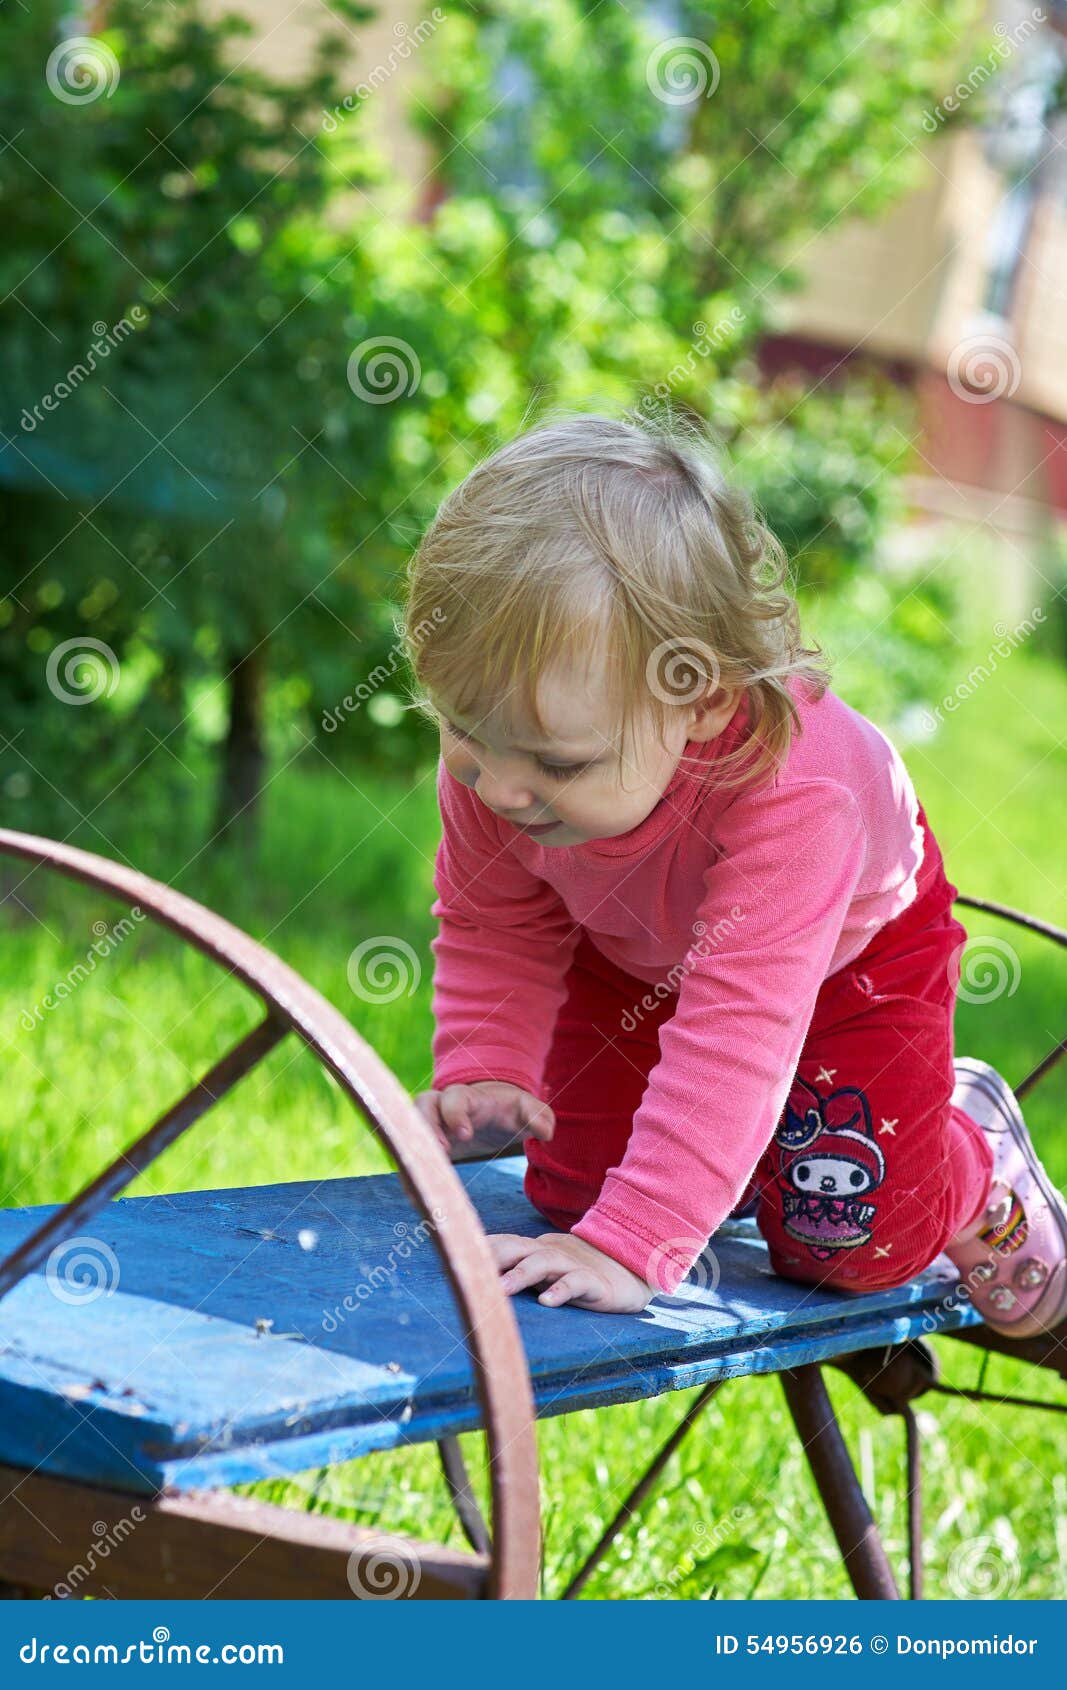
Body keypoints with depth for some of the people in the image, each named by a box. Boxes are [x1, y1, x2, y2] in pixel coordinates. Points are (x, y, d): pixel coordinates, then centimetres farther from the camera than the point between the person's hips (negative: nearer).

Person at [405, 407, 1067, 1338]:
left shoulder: (793, 796, -48)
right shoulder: (500, 745, -32)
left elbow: (737, 1027, -51)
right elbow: (495, 927, -13)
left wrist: (632, 1247, -56)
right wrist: (482, 1069, -29)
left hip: (854, 946, -4)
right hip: (631, 951, 5)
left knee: (848, 1238, -10)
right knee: (571, 1195, 3)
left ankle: (970, 1137, 22)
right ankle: (738, 1134, 31)